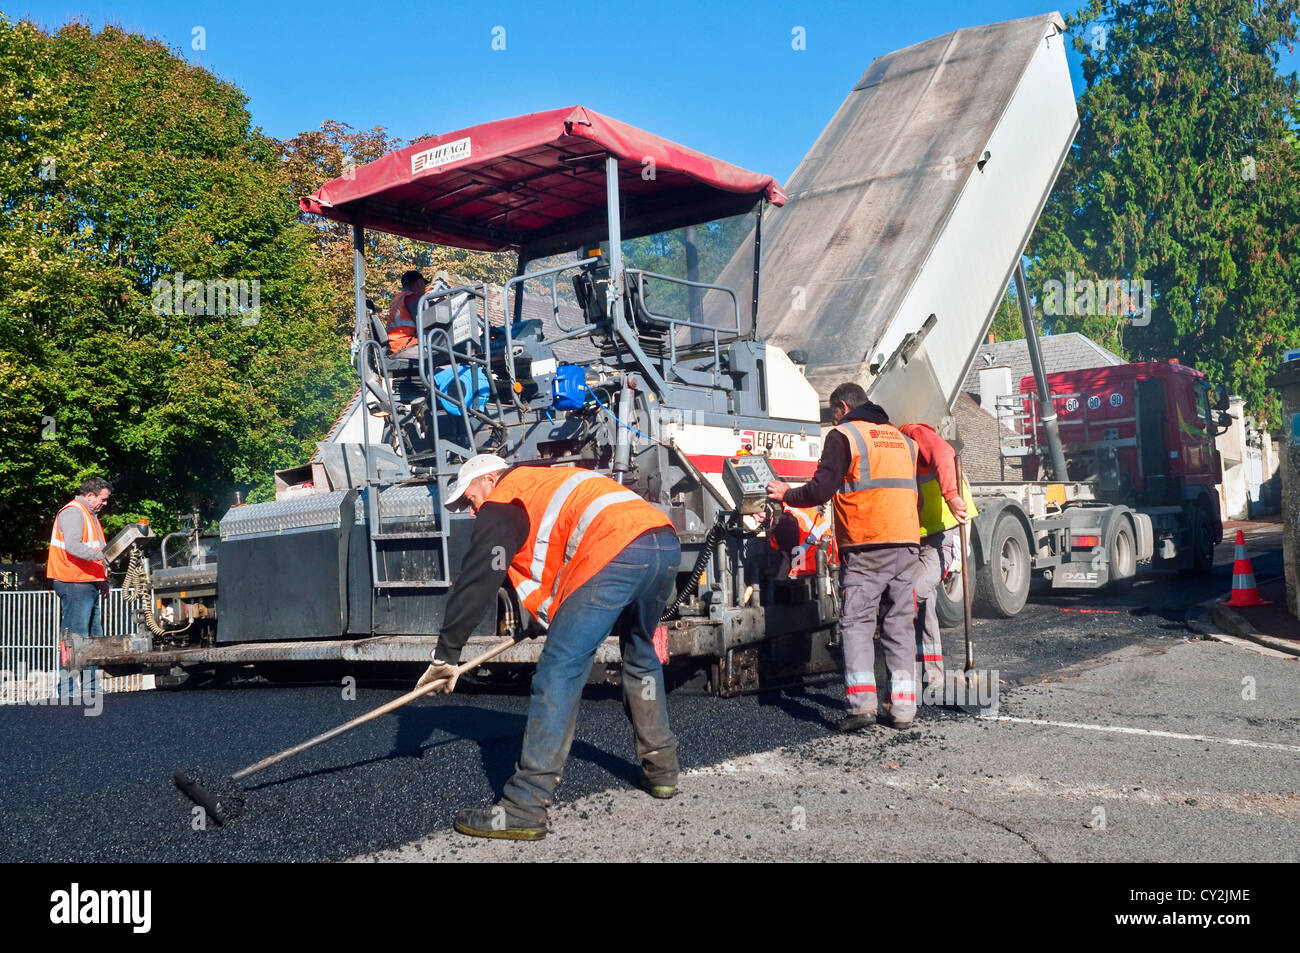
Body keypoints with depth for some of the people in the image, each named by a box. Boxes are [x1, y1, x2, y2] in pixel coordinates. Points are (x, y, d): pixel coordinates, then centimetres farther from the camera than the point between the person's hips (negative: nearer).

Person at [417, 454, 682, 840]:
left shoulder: (502, 501, 13)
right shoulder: (549, 482, 37)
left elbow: (477, 580, 7)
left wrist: (447, 653, 12)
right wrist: (547, 618, 57)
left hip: (618, 552, -9)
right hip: (667, 543, 9)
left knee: (560, 668, -8)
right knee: (639, 652, 30)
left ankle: (524, 808, -11)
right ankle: (662, 770, 37)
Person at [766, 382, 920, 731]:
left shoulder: (844, 436, 0)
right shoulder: (903, 440, 22)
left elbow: (822, 489, -8)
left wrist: (787, 495, 8)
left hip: (865, 547, -6)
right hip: (907, 544, 6)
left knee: (856, 622, -2)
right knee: (900, 623, 9)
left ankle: (861, 701, -13)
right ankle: (903, 706, 7)